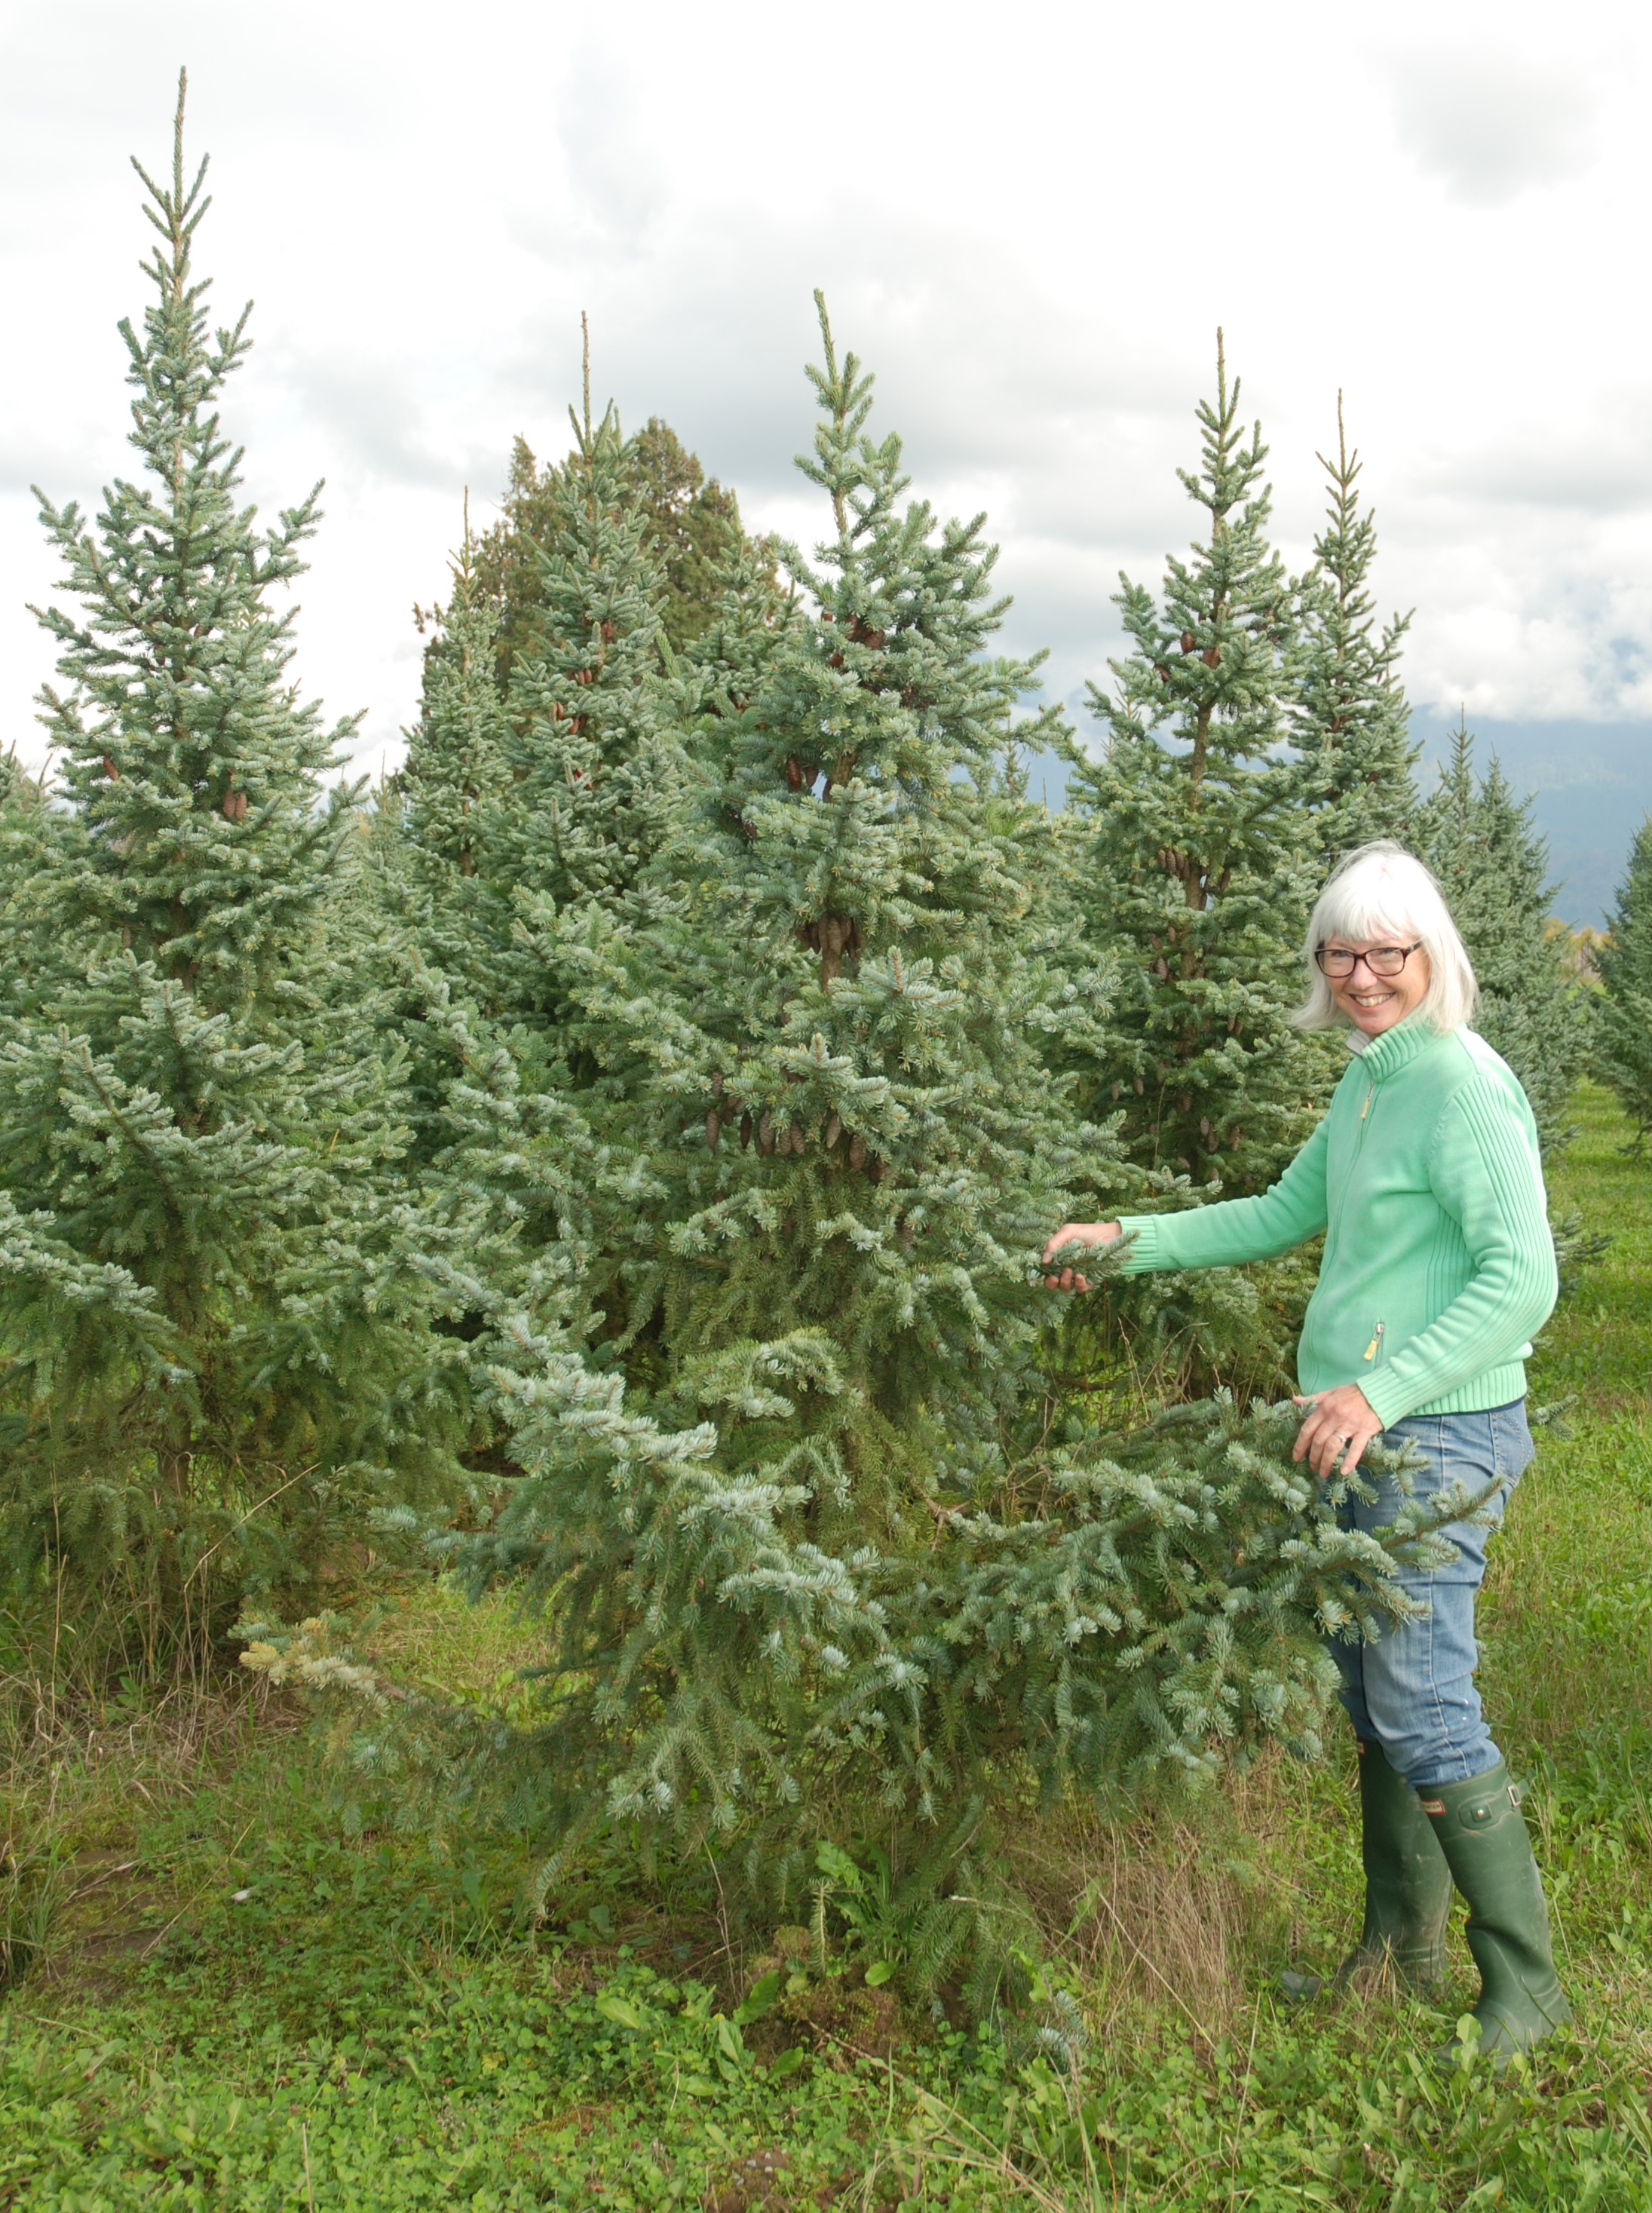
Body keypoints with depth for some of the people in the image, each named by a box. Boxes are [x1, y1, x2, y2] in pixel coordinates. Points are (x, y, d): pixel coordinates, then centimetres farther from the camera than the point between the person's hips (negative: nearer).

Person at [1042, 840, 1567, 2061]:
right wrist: (1128, 1241, 19)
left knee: (1421, 1701, -8)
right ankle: (1402, 1937, 31)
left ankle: (1526, 1984, 6)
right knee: (1368, 1687, 16)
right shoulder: (1370, 1079, 13)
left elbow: (1522, 1279, -22)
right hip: (1361, 1430, 9)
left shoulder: (1462, 1085, -16)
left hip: (1442, 1432, -9)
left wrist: (1383, 1391, -27)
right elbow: (1285, 1215, 24)